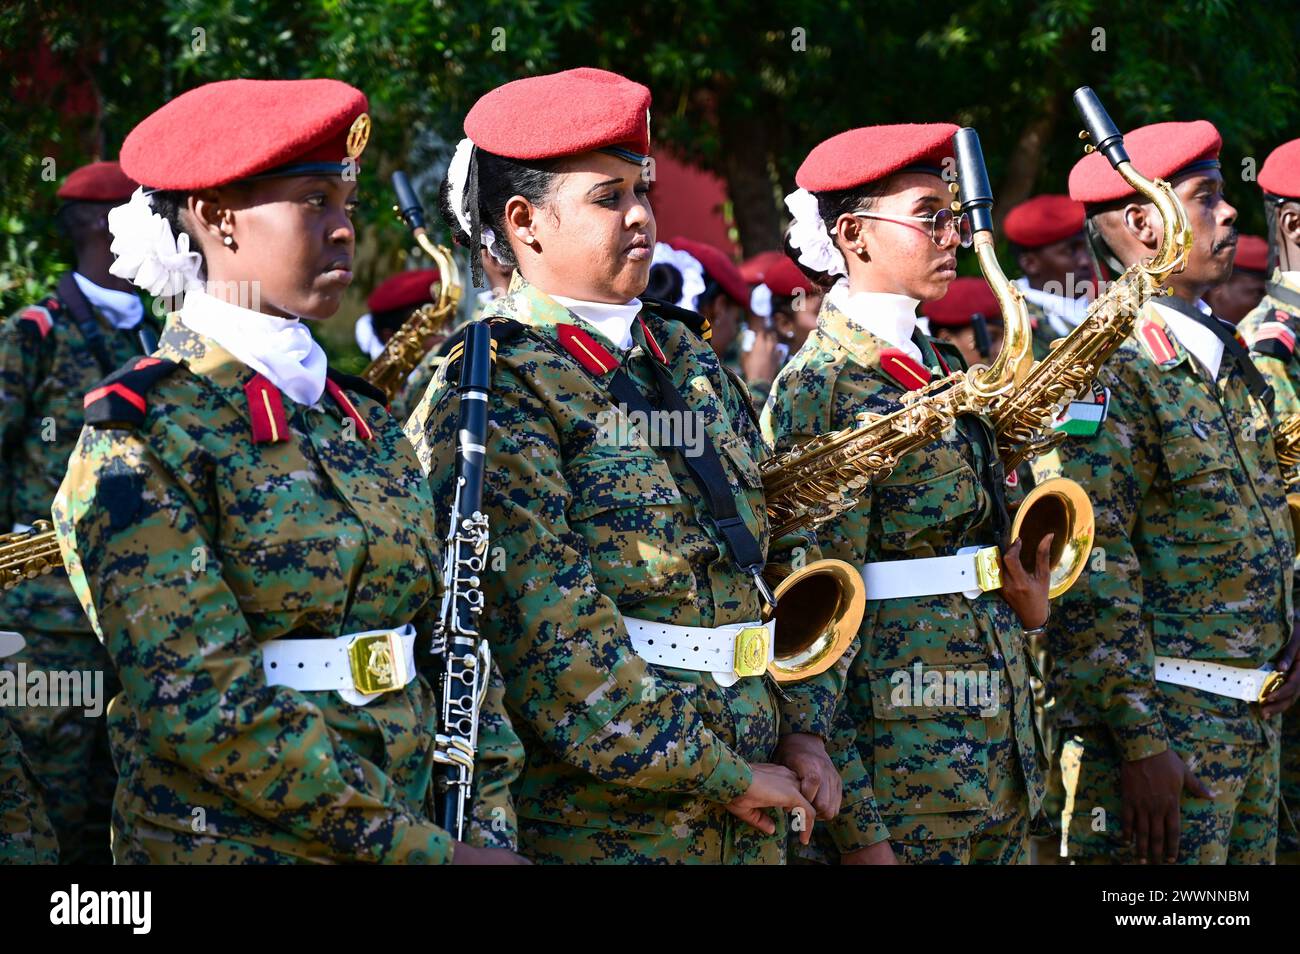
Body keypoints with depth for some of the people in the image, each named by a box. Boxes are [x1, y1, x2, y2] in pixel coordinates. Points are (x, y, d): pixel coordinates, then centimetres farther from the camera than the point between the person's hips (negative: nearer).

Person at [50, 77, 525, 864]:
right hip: (230, 846, -6)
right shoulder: (139, 435, -12)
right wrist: (427, 849, -20)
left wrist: (490, 828, -5)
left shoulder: (365, 419, 9)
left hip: (413, 824, 6)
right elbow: (200, 704, -19)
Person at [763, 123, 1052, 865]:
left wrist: (1029, 603, 2)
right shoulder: (822, 387, -11)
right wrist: (855, 826, -19)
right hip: (903, 769, -8)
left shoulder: (942, 369, 13)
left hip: (1000, 761, 8)